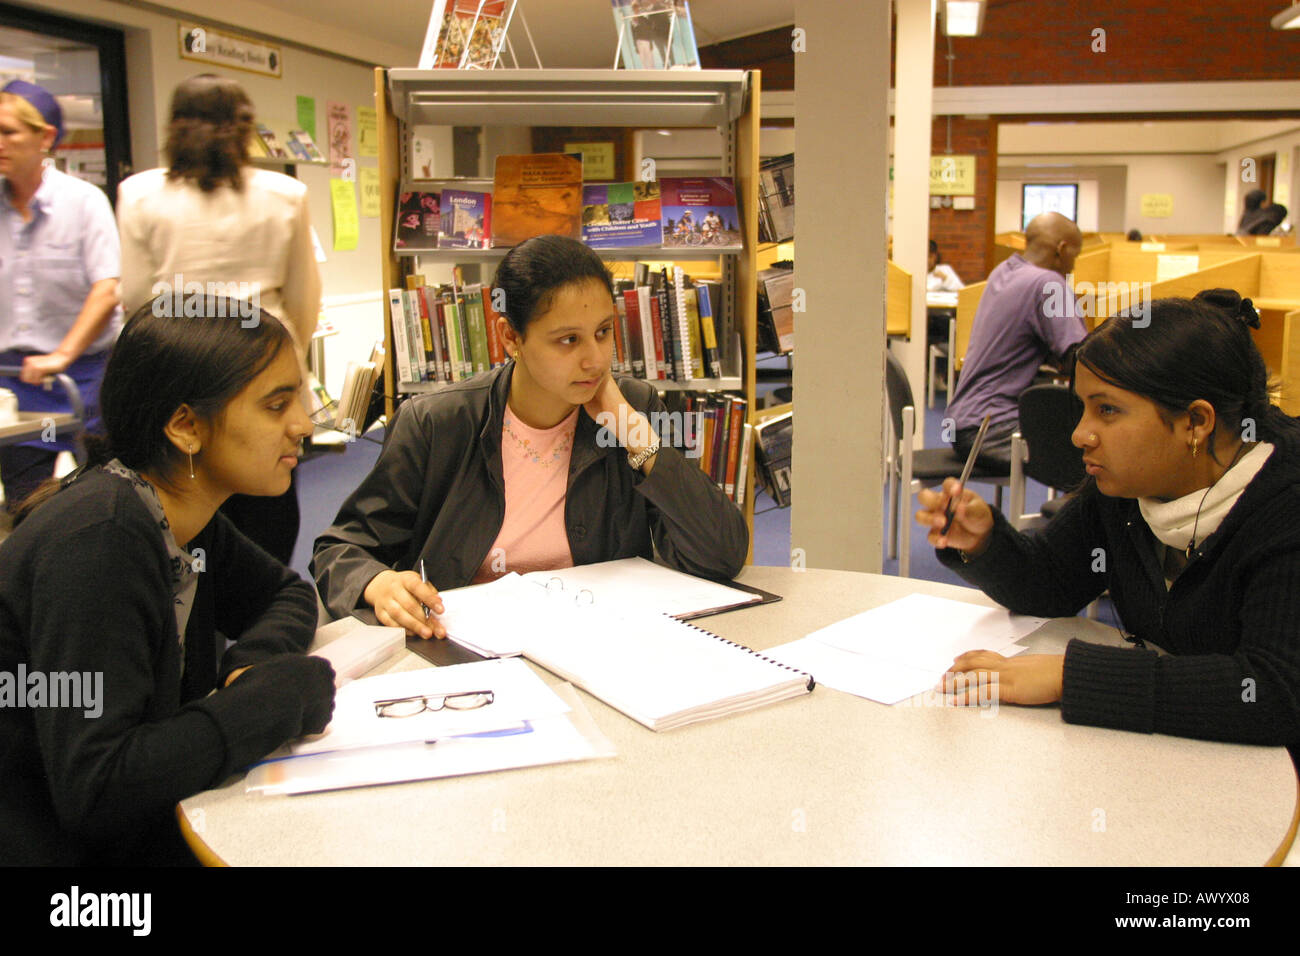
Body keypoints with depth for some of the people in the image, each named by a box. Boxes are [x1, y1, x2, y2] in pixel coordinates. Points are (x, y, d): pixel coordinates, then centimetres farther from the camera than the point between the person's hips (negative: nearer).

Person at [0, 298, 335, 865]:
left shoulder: (185, 516, -1)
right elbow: (93, 790, -29)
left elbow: (288, 595, 16)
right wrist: (279, 697, -22)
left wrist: (255, 661, -6)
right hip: (54, 848, -7)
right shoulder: (99, 541, -24)